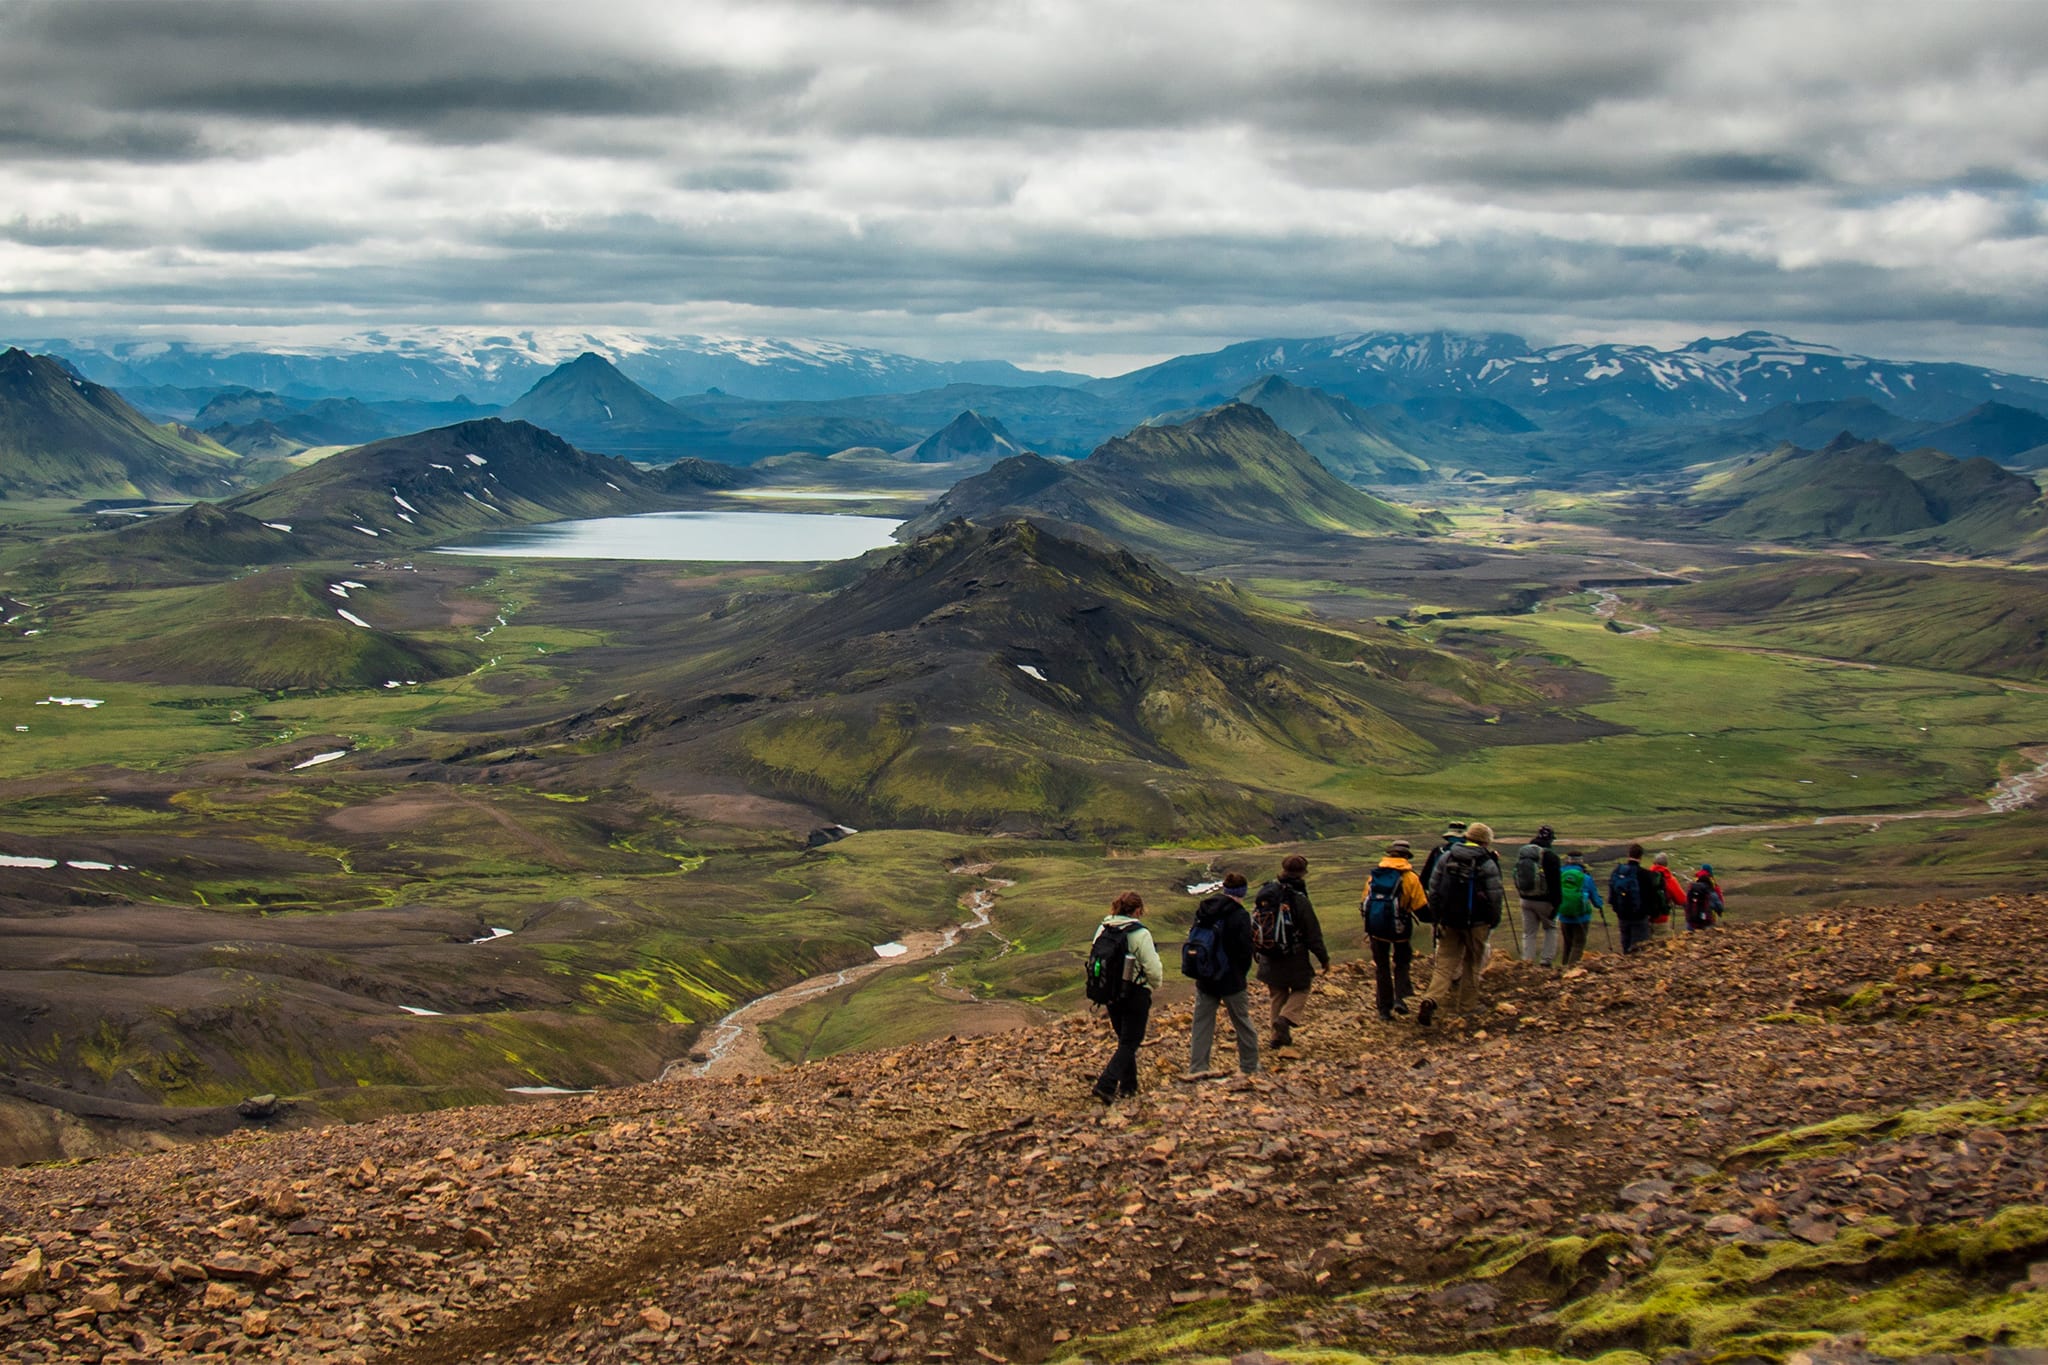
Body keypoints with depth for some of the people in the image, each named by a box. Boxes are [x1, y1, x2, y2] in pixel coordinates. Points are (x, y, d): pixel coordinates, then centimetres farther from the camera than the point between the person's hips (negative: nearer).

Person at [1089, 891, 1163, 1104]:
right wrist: (1156, 984, 6)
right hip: (1135, 995, -6)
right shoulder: (1140, 934, -18)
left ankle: (1128, 1086, 28)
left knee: (1124, 1040, 21)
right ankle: (1106, 1084, -11)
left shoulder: (1102, 929, -1)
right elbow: (1153, 969, -16)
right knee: (1130, 1043, 2)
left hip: (1110, 995, 6)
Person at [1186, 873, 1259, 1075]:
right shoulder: (1240, 916, -16)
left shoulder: (1203, 911, 1)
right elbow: (1245, 951, -15)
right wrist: (1241, 973, 4)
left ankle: (1197, 1069, 7)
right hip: (1231, 980, -4)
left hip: (1204, 980, 4)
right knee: (1242, 1023, 13)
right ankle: (1250, 1067, 24)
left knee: (1201, 1024, 9)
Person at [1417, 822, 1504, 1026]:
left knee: (1444, 964, 2)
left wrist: (1435, 918, 14)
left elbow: (1433, 891, 7)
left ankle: (1431, 1001, -18)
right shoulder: (1488, 865, -8)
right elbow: (1495, 898, -8)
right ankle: (1468, 1006, 21)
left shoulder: (1446, 858, 4)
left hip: (1448, 922, 3)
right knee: (1472, 964, 14)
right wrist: (1493, 921, 6)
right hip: (1476, 924, -2)